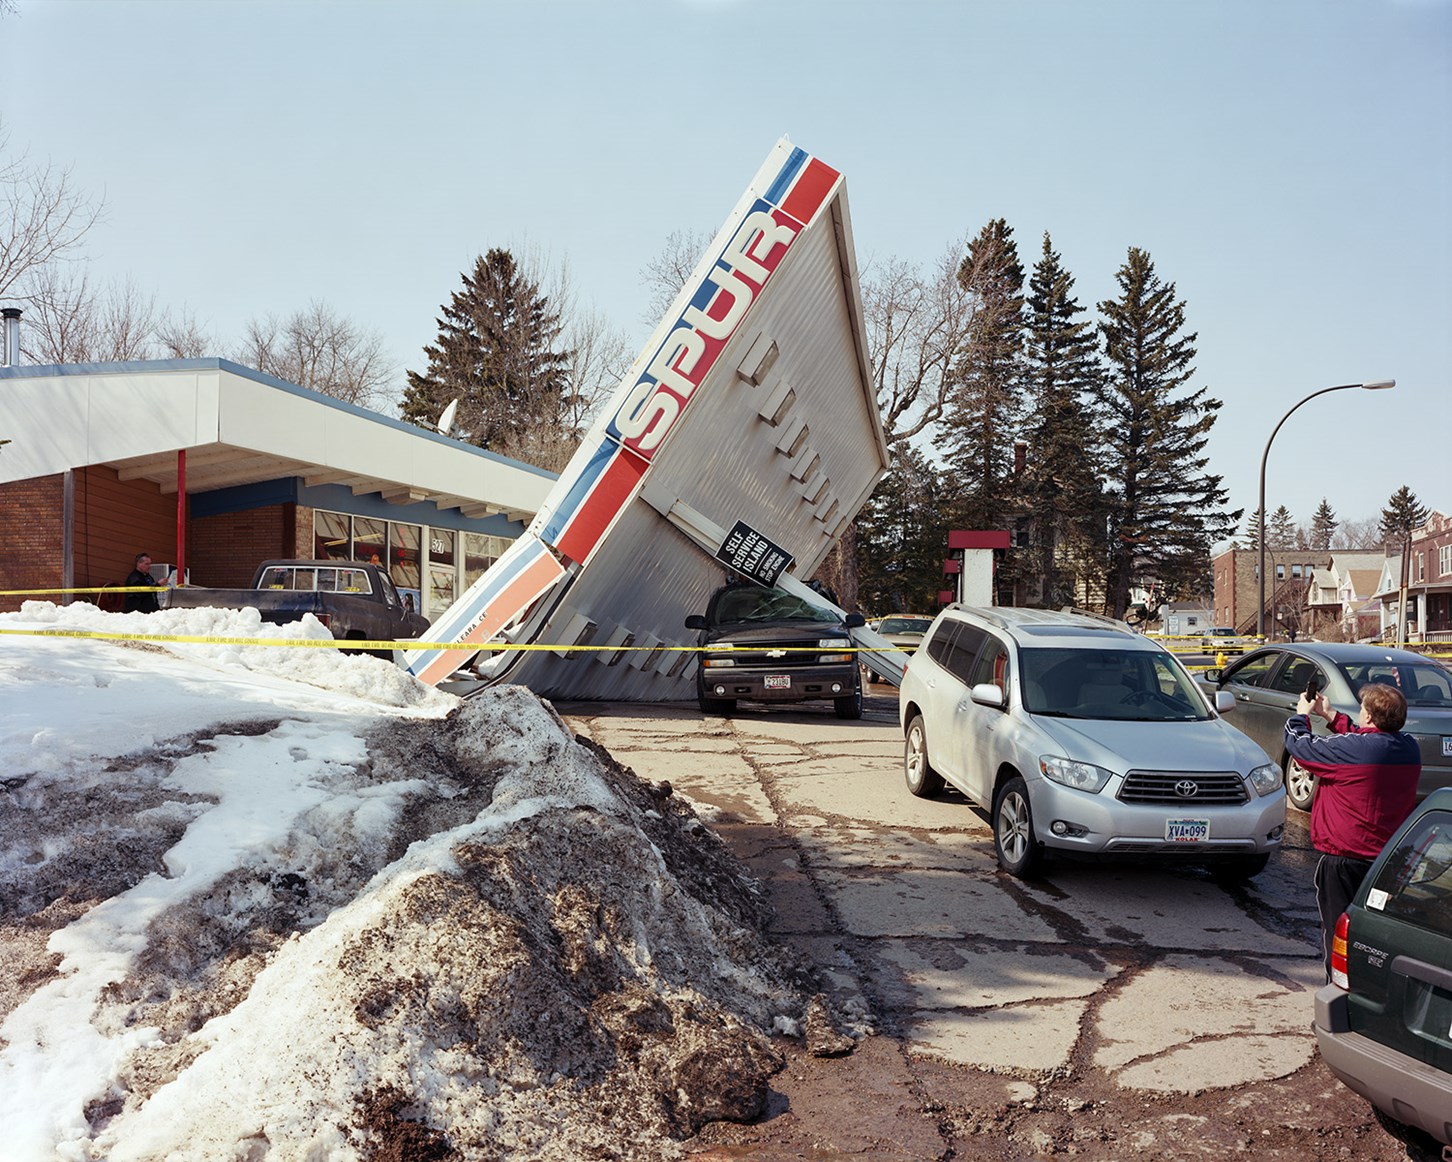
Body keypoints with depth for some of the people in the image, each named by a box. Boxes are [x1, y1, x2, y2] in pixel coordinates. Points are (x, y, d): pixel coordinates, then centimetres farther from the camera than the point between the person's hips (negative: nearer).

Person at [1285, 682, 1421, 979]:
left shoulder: (1348, 749, -23)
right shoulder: (1409, 748, -2)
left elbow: (1298, 744, -9)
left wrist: (1301, 714, 10)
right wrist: (1331, 716, 21)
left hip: (1344, 858, -6)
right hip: (1391, 859, 6)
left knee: (1338, 932, 5)